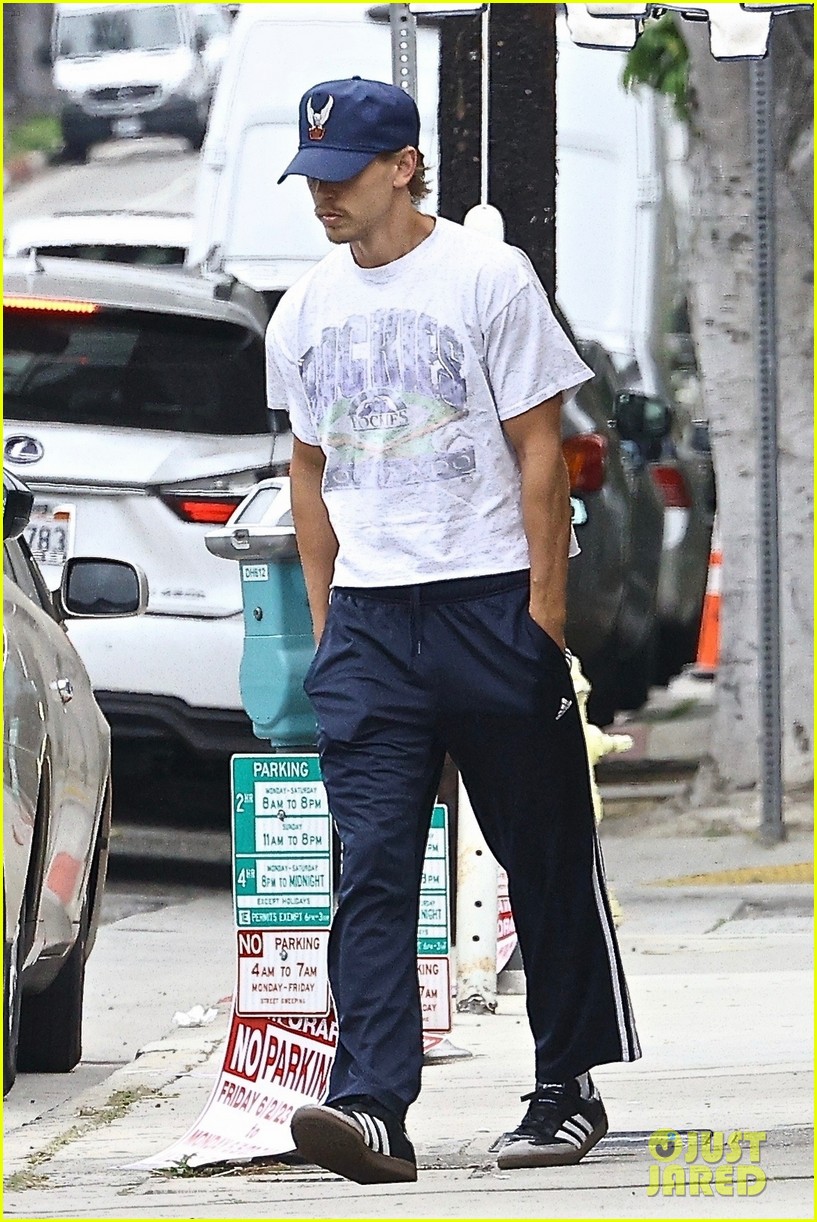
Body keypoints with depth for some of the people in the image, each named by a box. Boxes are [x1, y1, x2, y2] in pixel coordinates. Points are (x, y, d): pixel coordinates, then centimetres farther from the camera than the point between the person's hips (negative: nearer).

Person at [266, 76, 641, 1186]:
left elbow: (540, 448, -5)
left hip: (491, 598, -4)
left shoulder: (488, 278, -4)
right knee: (371, 870, -8)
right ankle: (373, 1106, -16)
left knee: (547, 861, 4)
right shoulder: (305, 312, 11)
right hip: (367, 622, 4)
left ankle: (570, 1091, 15)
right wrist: (326, 621, 13)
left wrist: (544, 607, -9)